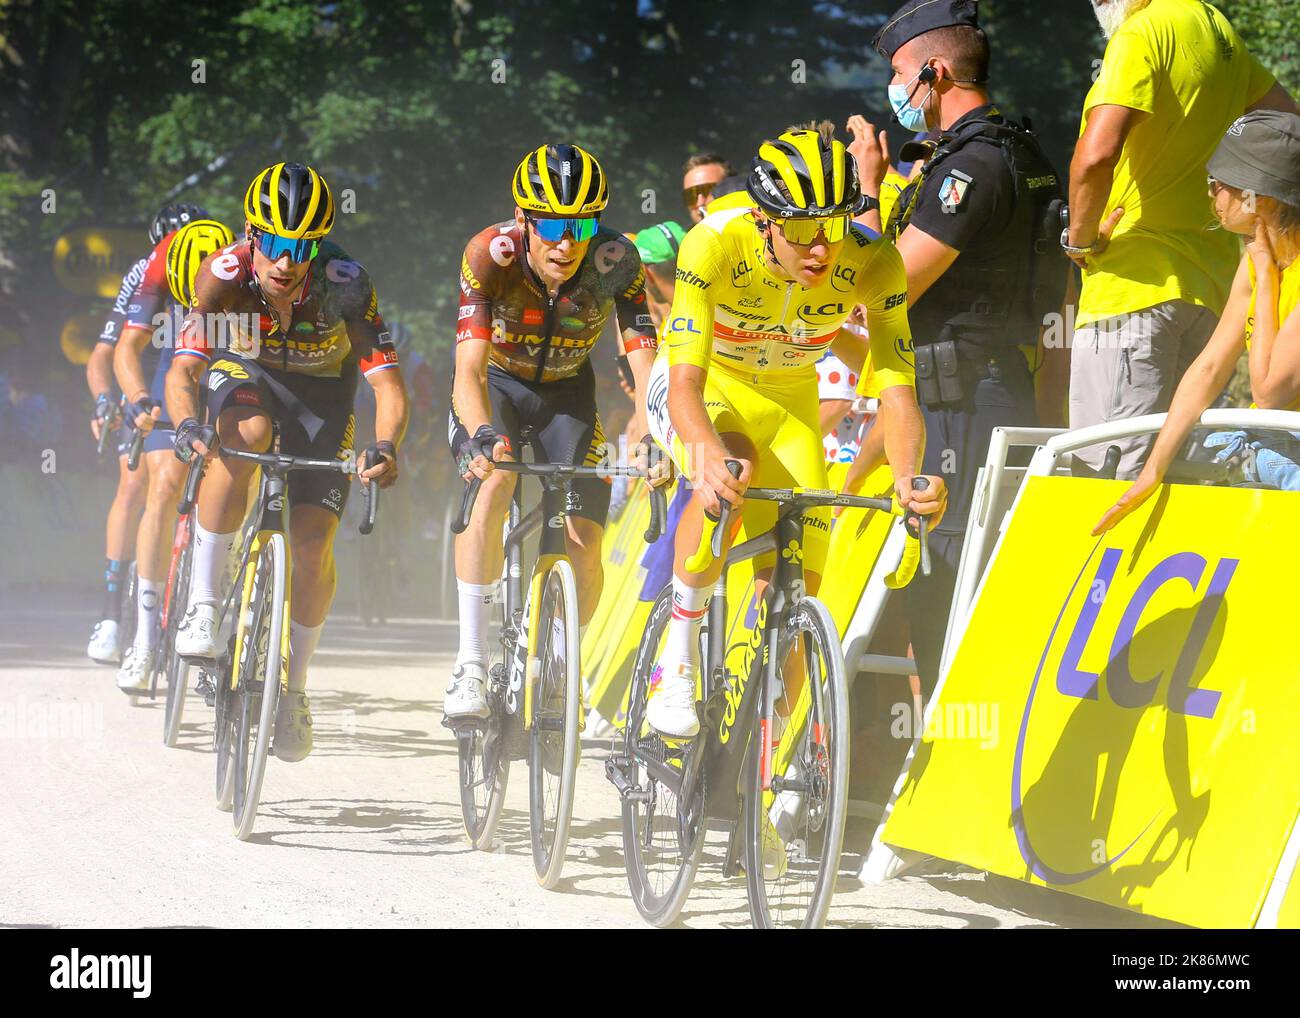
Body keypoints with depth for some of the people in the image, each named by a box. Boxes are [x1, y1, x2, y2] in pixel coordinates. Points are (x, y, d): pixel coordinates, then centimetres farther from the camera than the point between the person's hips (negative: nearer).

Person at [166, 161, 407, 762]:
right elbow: (182, 370, -34)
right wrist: (187, 425, -55)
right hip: (244, 370, 0)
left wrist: (385, 448, -55)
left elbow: (388, 383, -36)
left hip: (321, 390, 0)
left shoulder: (346, 285, -32)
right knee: (245, 436, -37)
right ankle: (202, 604, -26)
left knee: (313, 548, -12)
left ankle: (293, 687, 11)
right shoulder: (224, 275, -30)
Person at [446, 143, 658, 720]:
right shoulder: (490, 255, -30)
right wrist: (483, 436, -55)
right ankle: (471, 663, -27)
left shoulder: (616, 262, -27)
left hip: (566, 393, 2)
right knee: (494, 480, -33)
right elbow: (468, 372, -35)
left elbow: (644, 363, -32)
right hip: (496, 385, -1)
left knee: (584, 549, -13)